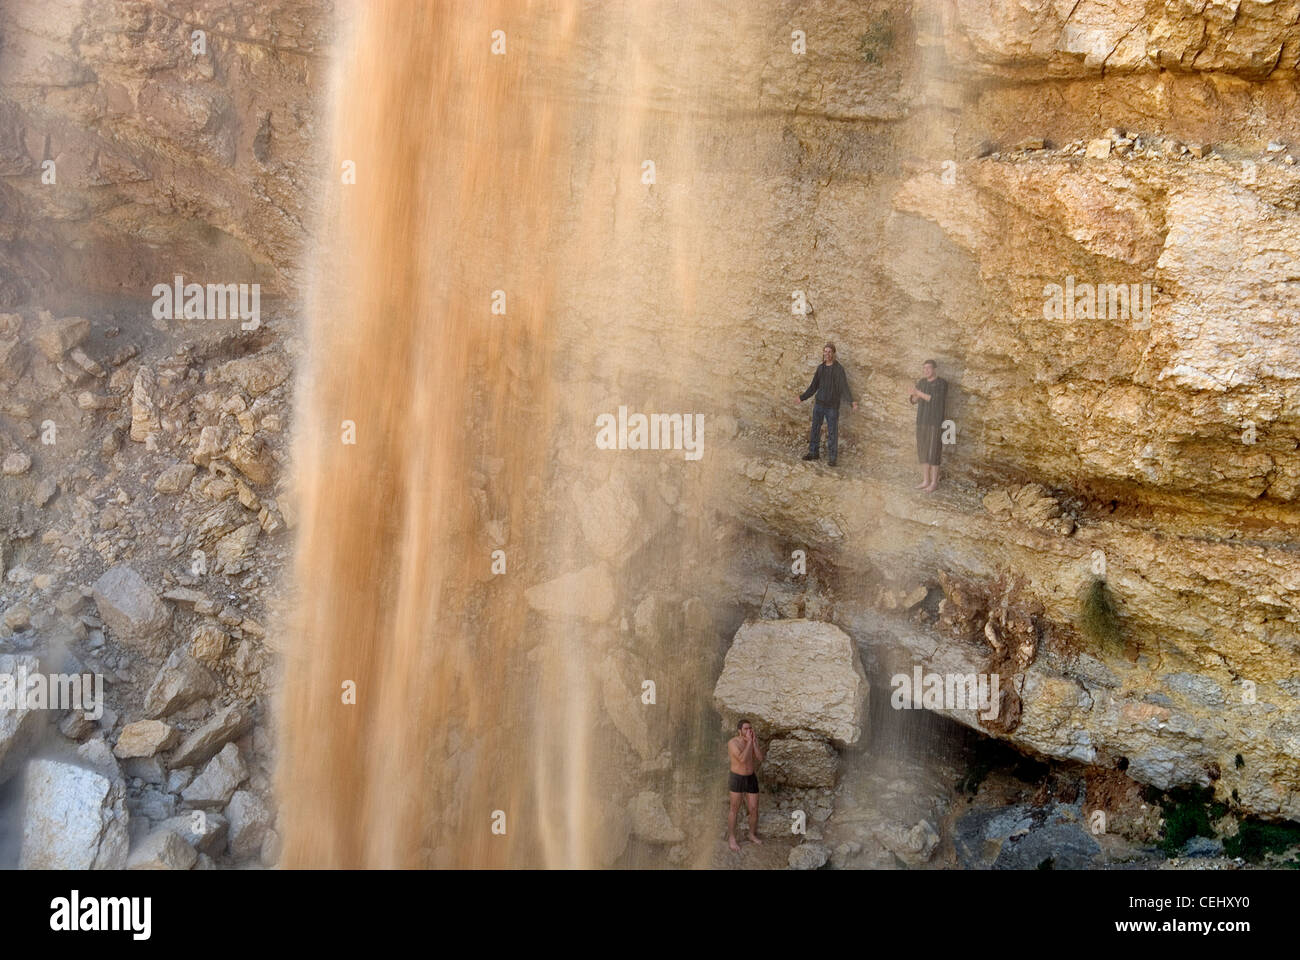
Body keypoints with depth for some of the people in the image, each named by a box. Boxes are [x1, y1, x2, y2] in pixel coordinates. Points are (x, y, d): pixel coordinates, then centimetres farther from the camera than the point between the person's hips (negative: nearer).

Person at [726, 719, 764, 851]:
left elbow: (760, 758, -12)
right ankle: (731, 839, 23)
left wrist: (754, 741, -21)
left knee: (754, 810, 9)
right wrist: (749, 741, -29)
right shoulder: (733, 742, -21)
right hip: (736, 780, -5)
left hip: (751, 780, 5)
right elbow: (742, 759, -31)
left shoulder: (753, 740, -2)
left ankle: (752, 836, 32)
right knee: (735, 810, 6)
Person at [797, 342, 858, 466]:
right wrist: (802, 397, 18)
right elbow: (814, 386, 15)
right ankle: (812, 453, 21)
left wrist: (852, 401, -30)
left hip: (832, 406, -5)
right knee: (815, 429, 9)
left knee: (832, 432, -1)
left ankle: (832, 458, 4)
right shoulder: (820, 367, 6)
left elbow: (844, 386, -17)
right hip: (819, 404, 5)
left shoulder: (839, 369, -10)